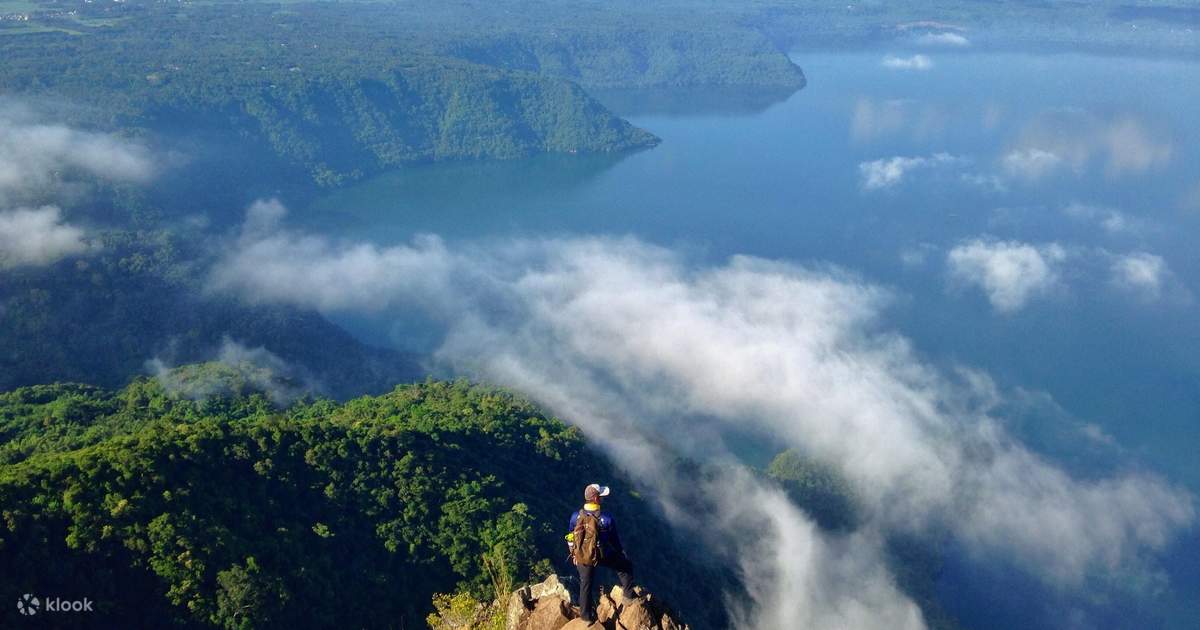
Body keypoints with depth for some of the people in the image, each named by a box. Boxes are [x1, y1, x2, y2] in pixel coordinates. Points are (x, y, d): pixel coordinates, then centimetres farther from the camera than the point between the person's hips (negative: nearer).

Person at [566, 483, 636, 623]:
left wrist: (573, 555, 17)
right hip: (602, 557, -3)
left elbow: (570, 538, -1)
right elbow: (614, 539, -9)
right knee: (626, 566, 23)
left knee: (585, 584, 23)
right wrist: (622, 552, 11)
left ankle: (586, 614, 36)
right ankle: (628, 594, 31)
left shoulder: (576, 517, -16)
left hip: (582, 556, 3)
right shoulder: (606, 518, -25)